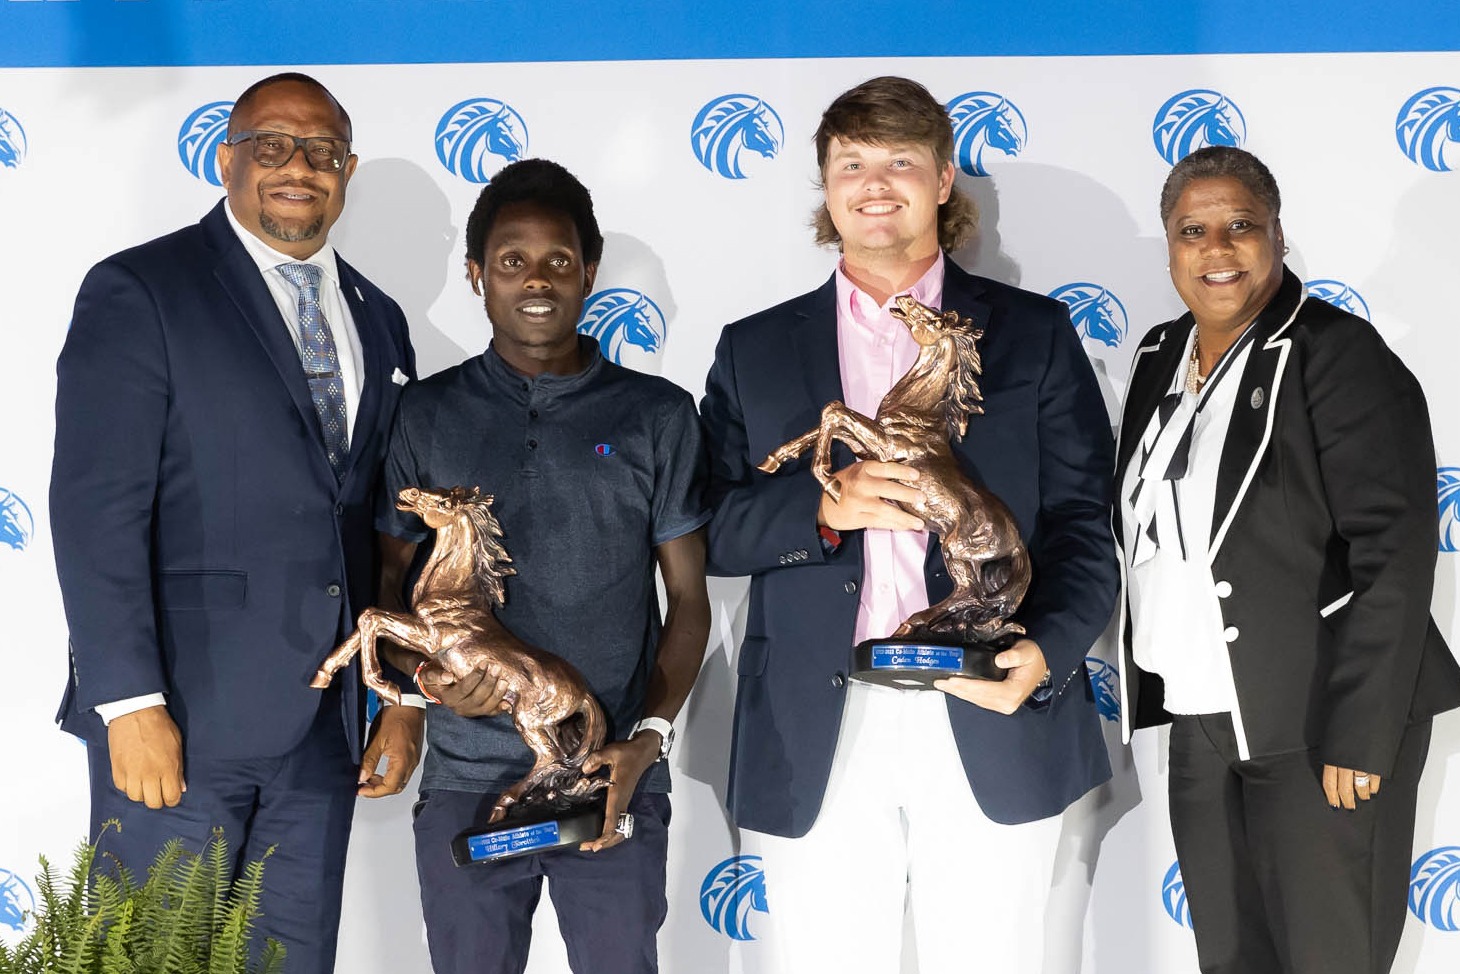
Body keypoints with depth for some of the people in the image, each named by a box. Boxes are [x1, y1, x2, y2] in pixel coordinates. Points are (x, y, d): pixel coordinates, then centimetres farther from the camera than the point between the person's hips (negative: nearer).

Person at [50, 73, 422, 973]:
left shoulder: (377, 320, 14)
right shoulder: (138, 291, -4)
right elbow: (96, 507, -11)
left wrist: (406, 696, 11)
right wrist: (130, 701, -17)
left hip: (323, 728, 5)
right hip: (180, 714, -5)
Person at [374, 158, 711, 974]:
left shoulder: (658, 415, 4)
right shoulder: (430, 414, 6)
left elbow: (688, 596, 5)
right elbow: (395, 582, 10)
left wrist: (647, 739, -8)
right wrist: (428, 675, -10)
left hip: (616, 783, 0)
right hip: (465, 783, 1)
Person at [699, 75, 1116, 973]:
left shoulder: (1033, 333, 8)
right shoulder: (755, 351, 11)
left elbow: (1083, 521, 2)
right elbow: (708, 527, 5)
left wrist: (1046, 650, -15)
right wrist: (823, 507, -14)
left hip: (994, 726, -1)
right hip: (818, 738, 1)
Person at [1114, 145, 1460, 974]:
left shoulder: (1340, 354, -12)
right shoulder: (1161, 356, 10)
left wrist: (1358, 737, -19)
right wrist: (1144, 684, 15)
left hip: (1315, 726, -6)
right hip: (1202, 721, 7)